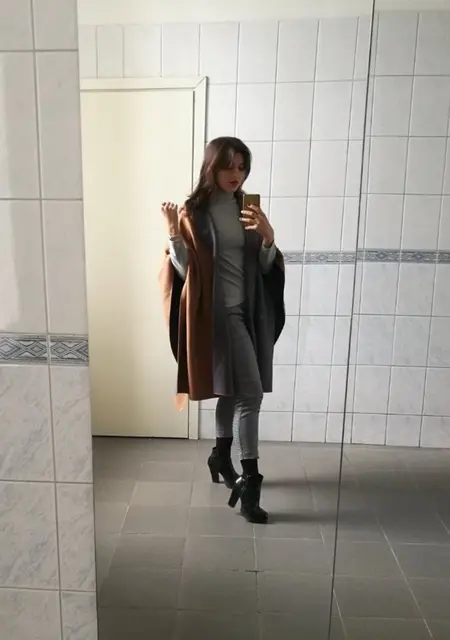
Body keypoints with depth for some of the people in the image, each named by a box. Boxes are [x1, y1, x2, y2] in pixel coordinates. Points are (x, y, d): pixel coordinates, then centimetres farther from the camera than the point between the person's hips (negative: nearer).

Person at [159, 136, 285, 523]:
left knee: (232, 389, 16)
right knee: (251, 392, -11)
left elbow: (265, 266, 8)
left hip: (247, 311, 7)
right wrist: (174, 235, -23)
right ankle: (250, 481, 0)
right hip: (217, 313, -7)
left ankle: (221, 456, 35)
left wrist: (268, 236, -10)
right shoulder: (194, 213, -5)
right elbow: (185, 270, -9)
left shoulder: (245, 210, 11)